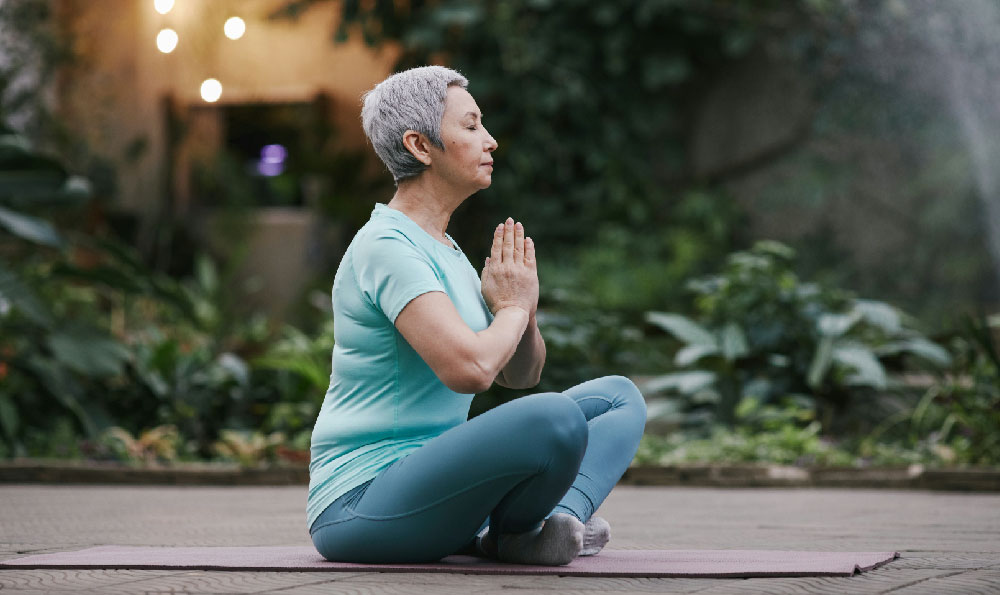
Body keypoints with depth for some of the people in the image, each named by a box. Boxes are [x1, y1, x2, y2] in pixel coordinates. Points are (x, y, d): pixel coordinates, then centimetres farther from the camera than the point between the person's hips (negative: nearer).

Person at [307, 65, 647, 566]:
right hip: (362, 503, -10)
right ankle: (509, 534, -5)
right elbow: (470, 369, -28)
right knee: (554, 418, -34)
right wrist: (512, 307, -7)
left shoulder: (442, 249, 15)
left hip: (428, 479, 10)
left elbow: (519, 373, 20)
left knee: (619, 397, 11)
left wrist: (525, 314, -2)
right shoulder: (385, 248, -15)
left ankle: (563, 518, -15)